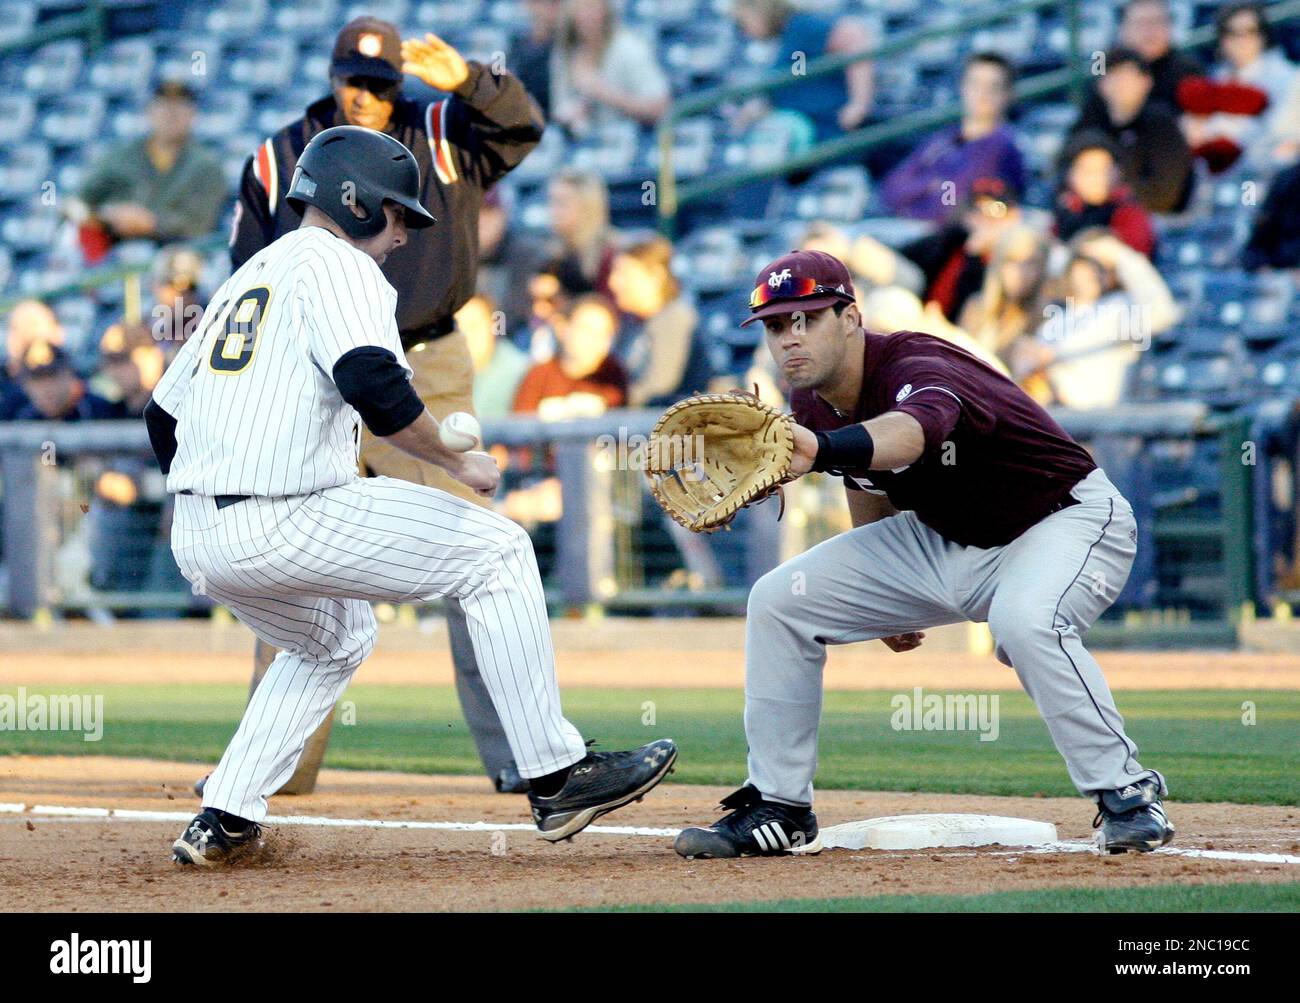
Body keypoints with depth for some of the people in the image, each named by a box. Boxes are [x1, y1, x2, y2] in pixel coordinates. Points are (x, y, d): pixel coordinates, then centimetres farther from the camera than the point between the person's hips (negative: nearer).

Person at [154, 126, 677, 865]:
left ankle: (223, 824, 23)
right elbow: (374, 385, -21)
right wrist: (457, 461, -10)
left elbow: (164, 415, 26)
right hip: (284, 521, -9)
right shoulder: (335, 264, -2)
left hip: (197, 542, 9)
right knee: (495, 551, 1)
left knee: (337, 639, 34)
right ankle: (557, 778, -3)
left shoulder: (247, 276, 24)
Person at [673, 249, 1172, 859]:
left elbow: (907, 434, -57)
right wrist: (888, 600, 20)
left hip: (1066, 518, -8)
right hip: (943, 536, 8)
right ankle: (779, 808, 9)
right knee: (779, 601, -1)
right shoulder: (815, 405, -7)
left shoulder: (919, 370, -32)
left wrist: (819, 451, -76)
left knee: (1024, 621, -40)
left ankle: (1125, 794, -21)